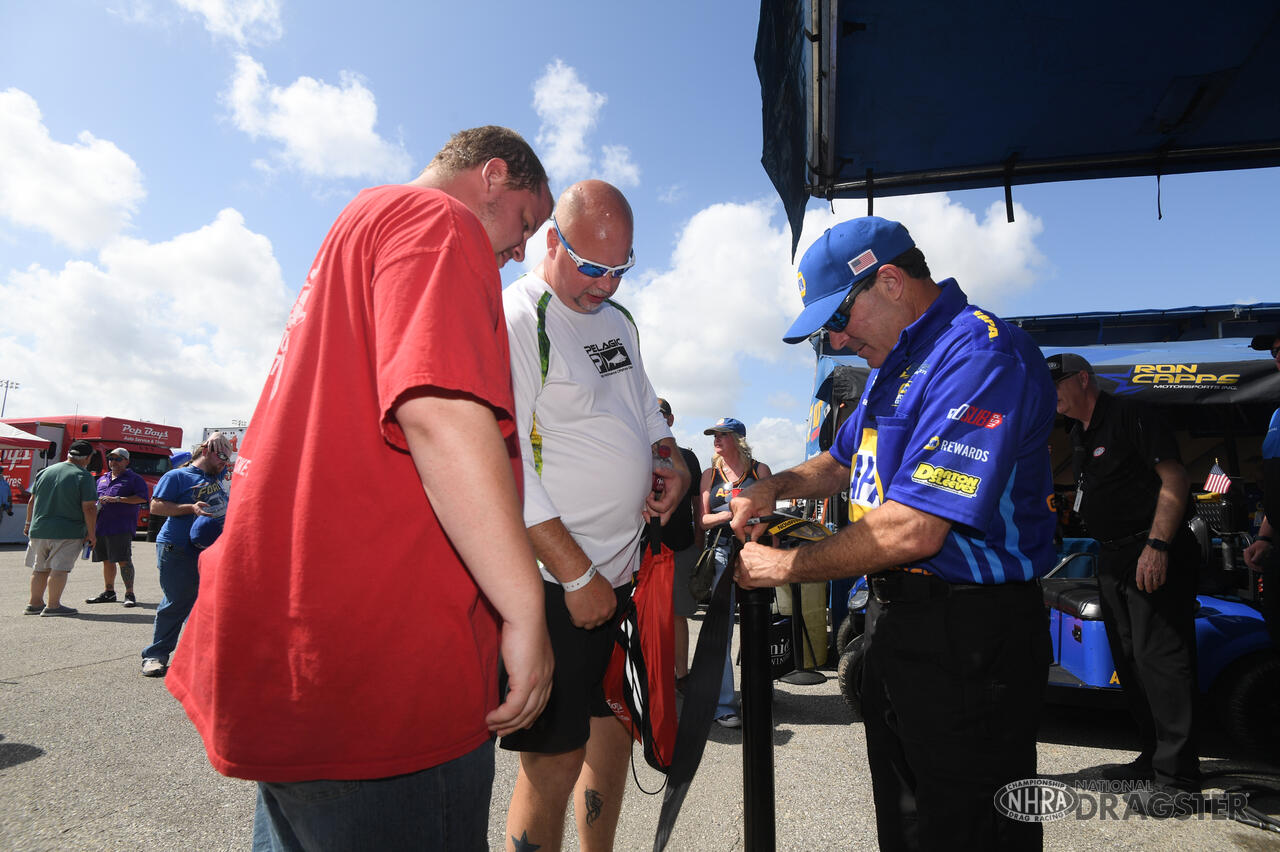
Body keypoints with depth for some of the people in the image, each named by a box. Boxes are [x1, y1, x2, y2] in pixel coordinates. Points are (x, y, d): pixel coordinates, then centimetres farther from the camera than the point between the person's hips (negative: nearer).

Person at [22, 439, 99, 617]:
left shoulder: (45, 472, 9)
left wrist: (29, 523, 28)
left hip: (39, 529, 6)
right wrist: (91, 533, -6)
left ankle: (35, 603, 23)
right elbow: (89, 508, -13)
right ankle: (53, 606, -1)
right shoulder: (83, 476, -10)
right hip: (67, 532, -6)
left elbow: (32, 501, 16)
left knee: (40, 568, 16)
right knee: (60, 568, -2)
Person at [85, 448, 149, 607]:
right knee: (107, 561, 13)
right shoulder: (102, 479, 22)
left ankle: (129, 594, -5)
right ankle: (108, 592, 23)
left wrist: (117, 499, -16)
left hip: (121, 527, -7)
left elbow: (143, 497, -11)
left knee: (124, 560, -10)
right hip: (101, 526, 7)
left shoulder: (133, 479, 2)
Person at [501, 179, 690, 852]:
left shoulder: (617, 318, 13)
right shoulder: (514, 320, -13)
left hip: (626, 569, 8)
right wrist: (576, 574, -18)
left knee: (616, 729, 19)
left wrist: (672, 461, 3)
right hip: (556, 581, -8)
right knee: (555, 757, 0)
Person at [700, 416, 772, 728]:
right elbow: (703, 520, 8)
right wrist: (731, 513, -10)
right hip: (722, 553, 1)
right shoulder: (710, 475, 12)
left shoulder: (760, 470, 7)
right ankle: (724, 704, 3)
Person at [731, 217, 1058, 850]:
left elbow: (913, 531, -28)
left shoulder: (980, 354, -21)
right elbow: (842, 462, 25)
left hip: (968, 632, -9)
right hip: (895, 616, 10)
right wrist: (775, 487, 4)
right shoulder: (894, 363, 12)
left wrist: (784, 566, -17)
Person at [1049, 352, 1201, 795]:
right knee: (1129, 661, 12)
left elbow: (1175, 480, -17)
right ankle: (1152, 758, 23)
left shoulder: (1128, 415, -10)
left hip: (1154, 557, -9)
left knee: (1160, 658, -8)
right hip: (1113, 559, 9)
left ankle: (1177, 776, -1)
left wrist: (1157, 545, -24)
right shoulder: (1079, 434, 17)